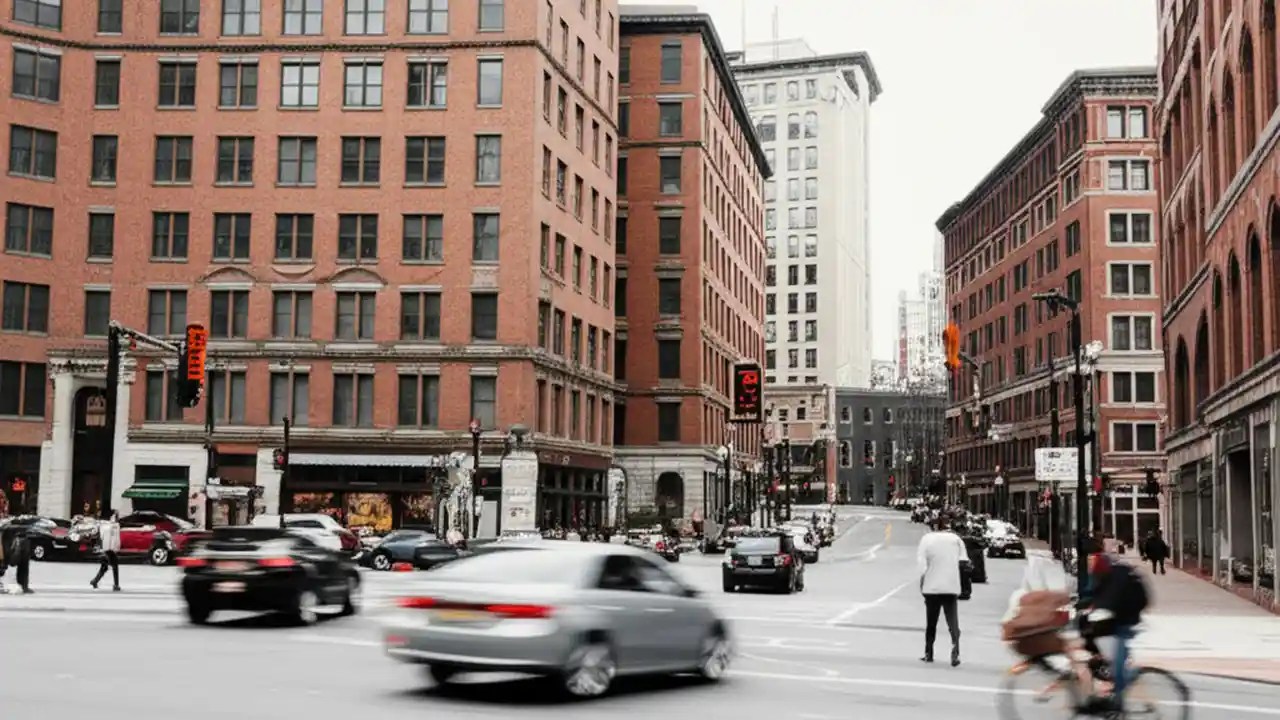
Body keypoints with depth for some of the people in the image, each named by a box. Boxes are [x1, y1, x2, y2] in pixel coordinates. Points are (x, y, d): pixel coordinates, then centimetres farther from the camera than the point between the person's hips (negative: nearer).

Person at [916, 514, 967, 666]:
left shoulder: (927, 538, 2)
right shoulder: (956, 539, 4)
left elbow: (921, 562, -8)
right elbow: (963, 561, -2)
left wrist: (922, 583, -3)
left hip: (931, 587, 1)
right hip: (951, 587, 0)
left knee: (931, 622, 15)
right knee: (953, 622, 0)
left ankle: (928, 654, 19)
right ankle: (955, 653, -19)